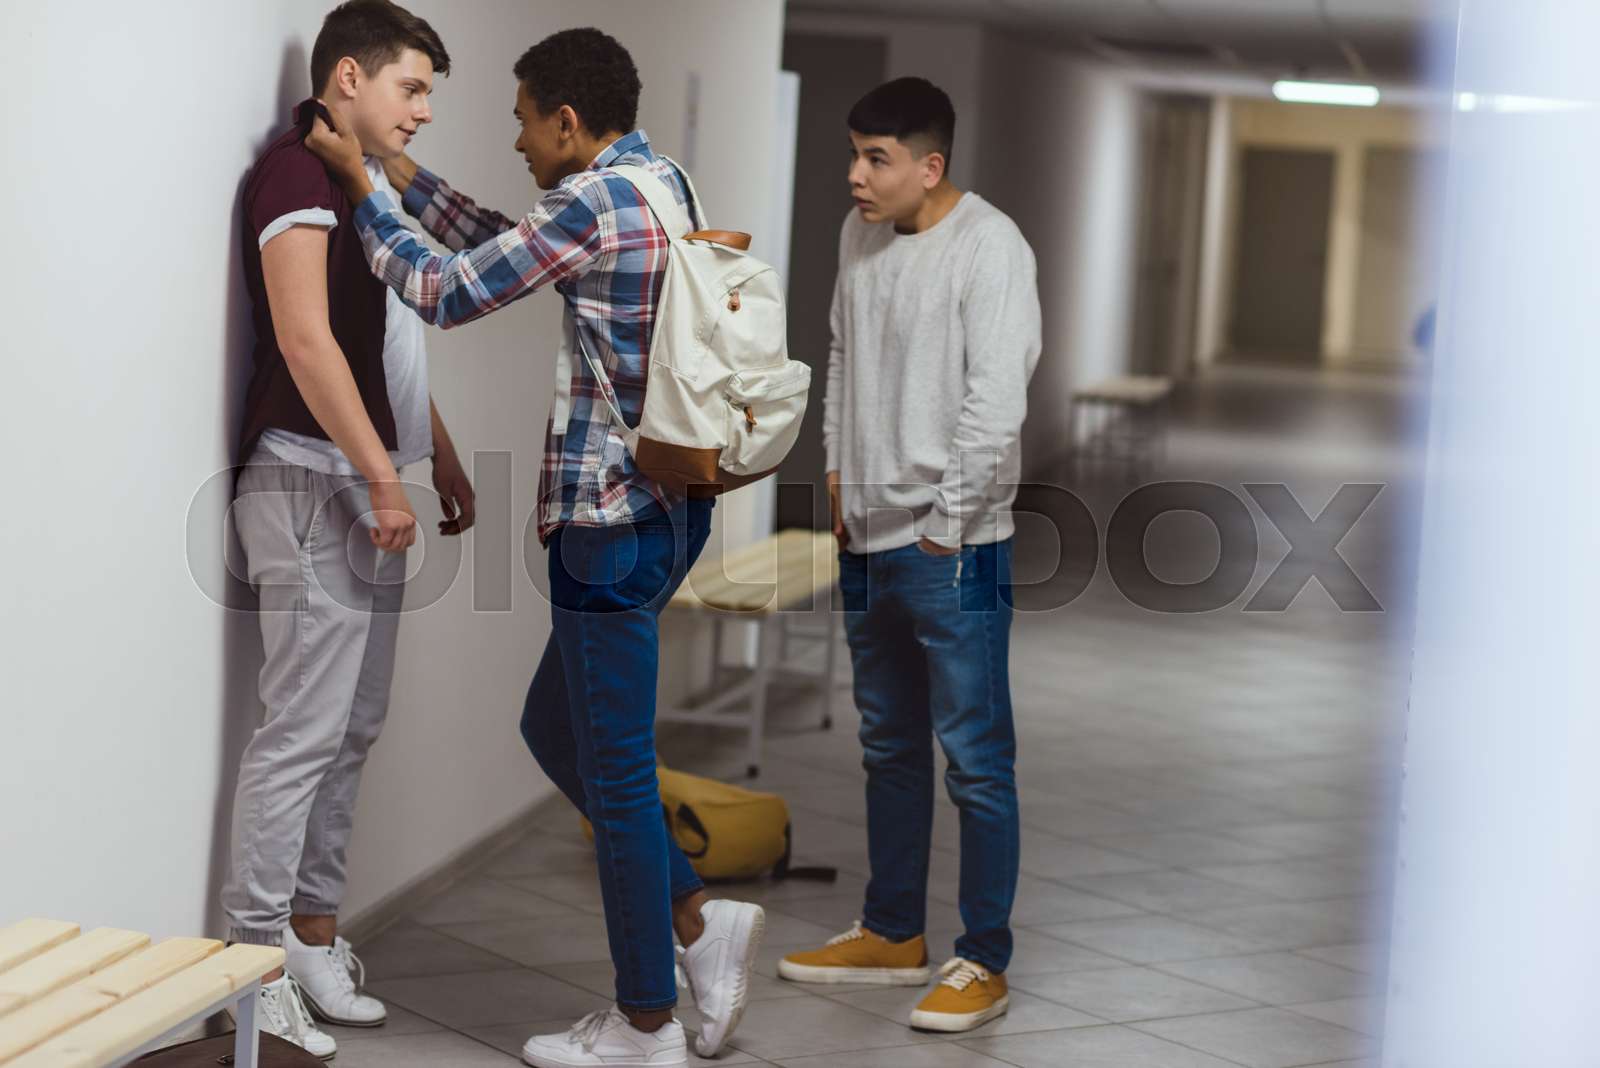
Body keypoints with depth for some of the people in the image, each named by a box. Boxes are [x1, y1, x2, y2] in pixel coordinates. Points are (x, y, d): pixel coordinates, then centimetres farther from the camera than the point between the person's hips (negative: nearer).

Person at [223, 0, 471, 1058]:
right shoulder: (299, 170, -11)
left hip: (371, 487, 9)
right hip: (313, 483, -9)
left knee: (352, 731, 11)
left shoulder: (372, 187, 19)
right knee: (304, 731, -9)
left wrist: (444, 463, 24)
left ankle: (314, 933, 18)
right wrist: (382, 479, -19)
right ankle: (254, 963, -4)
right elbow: (305, 339, -20)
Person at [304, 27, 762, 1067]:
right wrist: (394, 167, 21)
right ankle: (701, 920, 17)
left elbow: (450, 291, -9)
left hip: (613, 516, -10)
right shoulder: (663, 180, 11)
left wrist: (360, 184, 3)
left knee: (614, 767, 0)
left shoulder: (594, 201, -17)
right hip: (668, 502, 10)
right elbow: (511, 246, 23)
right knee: (556, 726, 20)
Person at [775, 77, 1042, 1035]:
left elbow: (996, 406, -20)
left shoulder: (990, 249, -16)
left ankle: (985, 964, 6)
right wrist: (839, 473, 14)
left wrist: (947, 522, -17)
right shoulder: (862, 236, 7)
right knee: (890, 746, 18)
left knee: (975, 759, -2)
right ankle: (895, 935, 30)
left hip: (951, 550, -8)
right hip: (869, 538, 8)